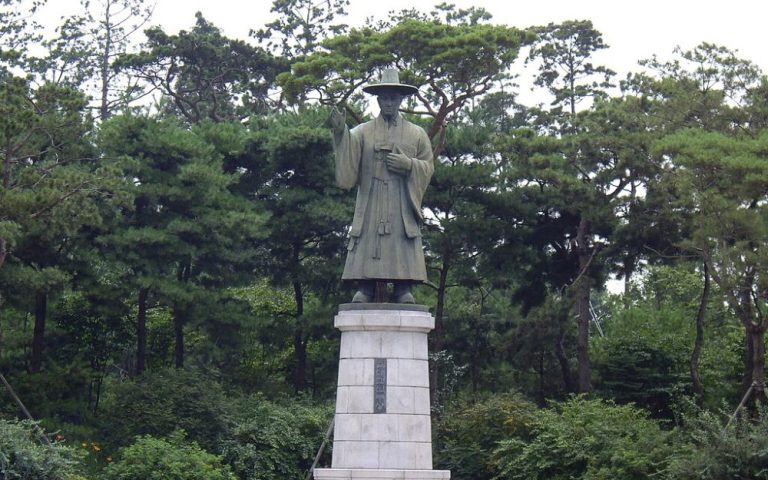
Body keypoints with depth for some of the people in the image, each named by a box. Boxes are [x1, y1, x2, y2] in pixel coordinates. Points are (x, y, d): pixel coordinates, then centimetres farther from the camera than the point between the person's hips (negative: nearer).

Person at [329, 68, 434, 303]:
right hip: (370, 209, 0)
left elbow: (428, 167, 12)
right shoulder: (362, 132, 13)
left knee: (403, 254, -7)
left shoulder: (417, 134, 15)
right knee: (366, 249, -7)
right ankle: (364, 291, -6)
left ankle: (404, 292, -6)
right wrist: (341, 133, -16)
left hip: (403, 209, 0)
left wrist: (408, 164, -7)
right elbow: (347, 162, -1)